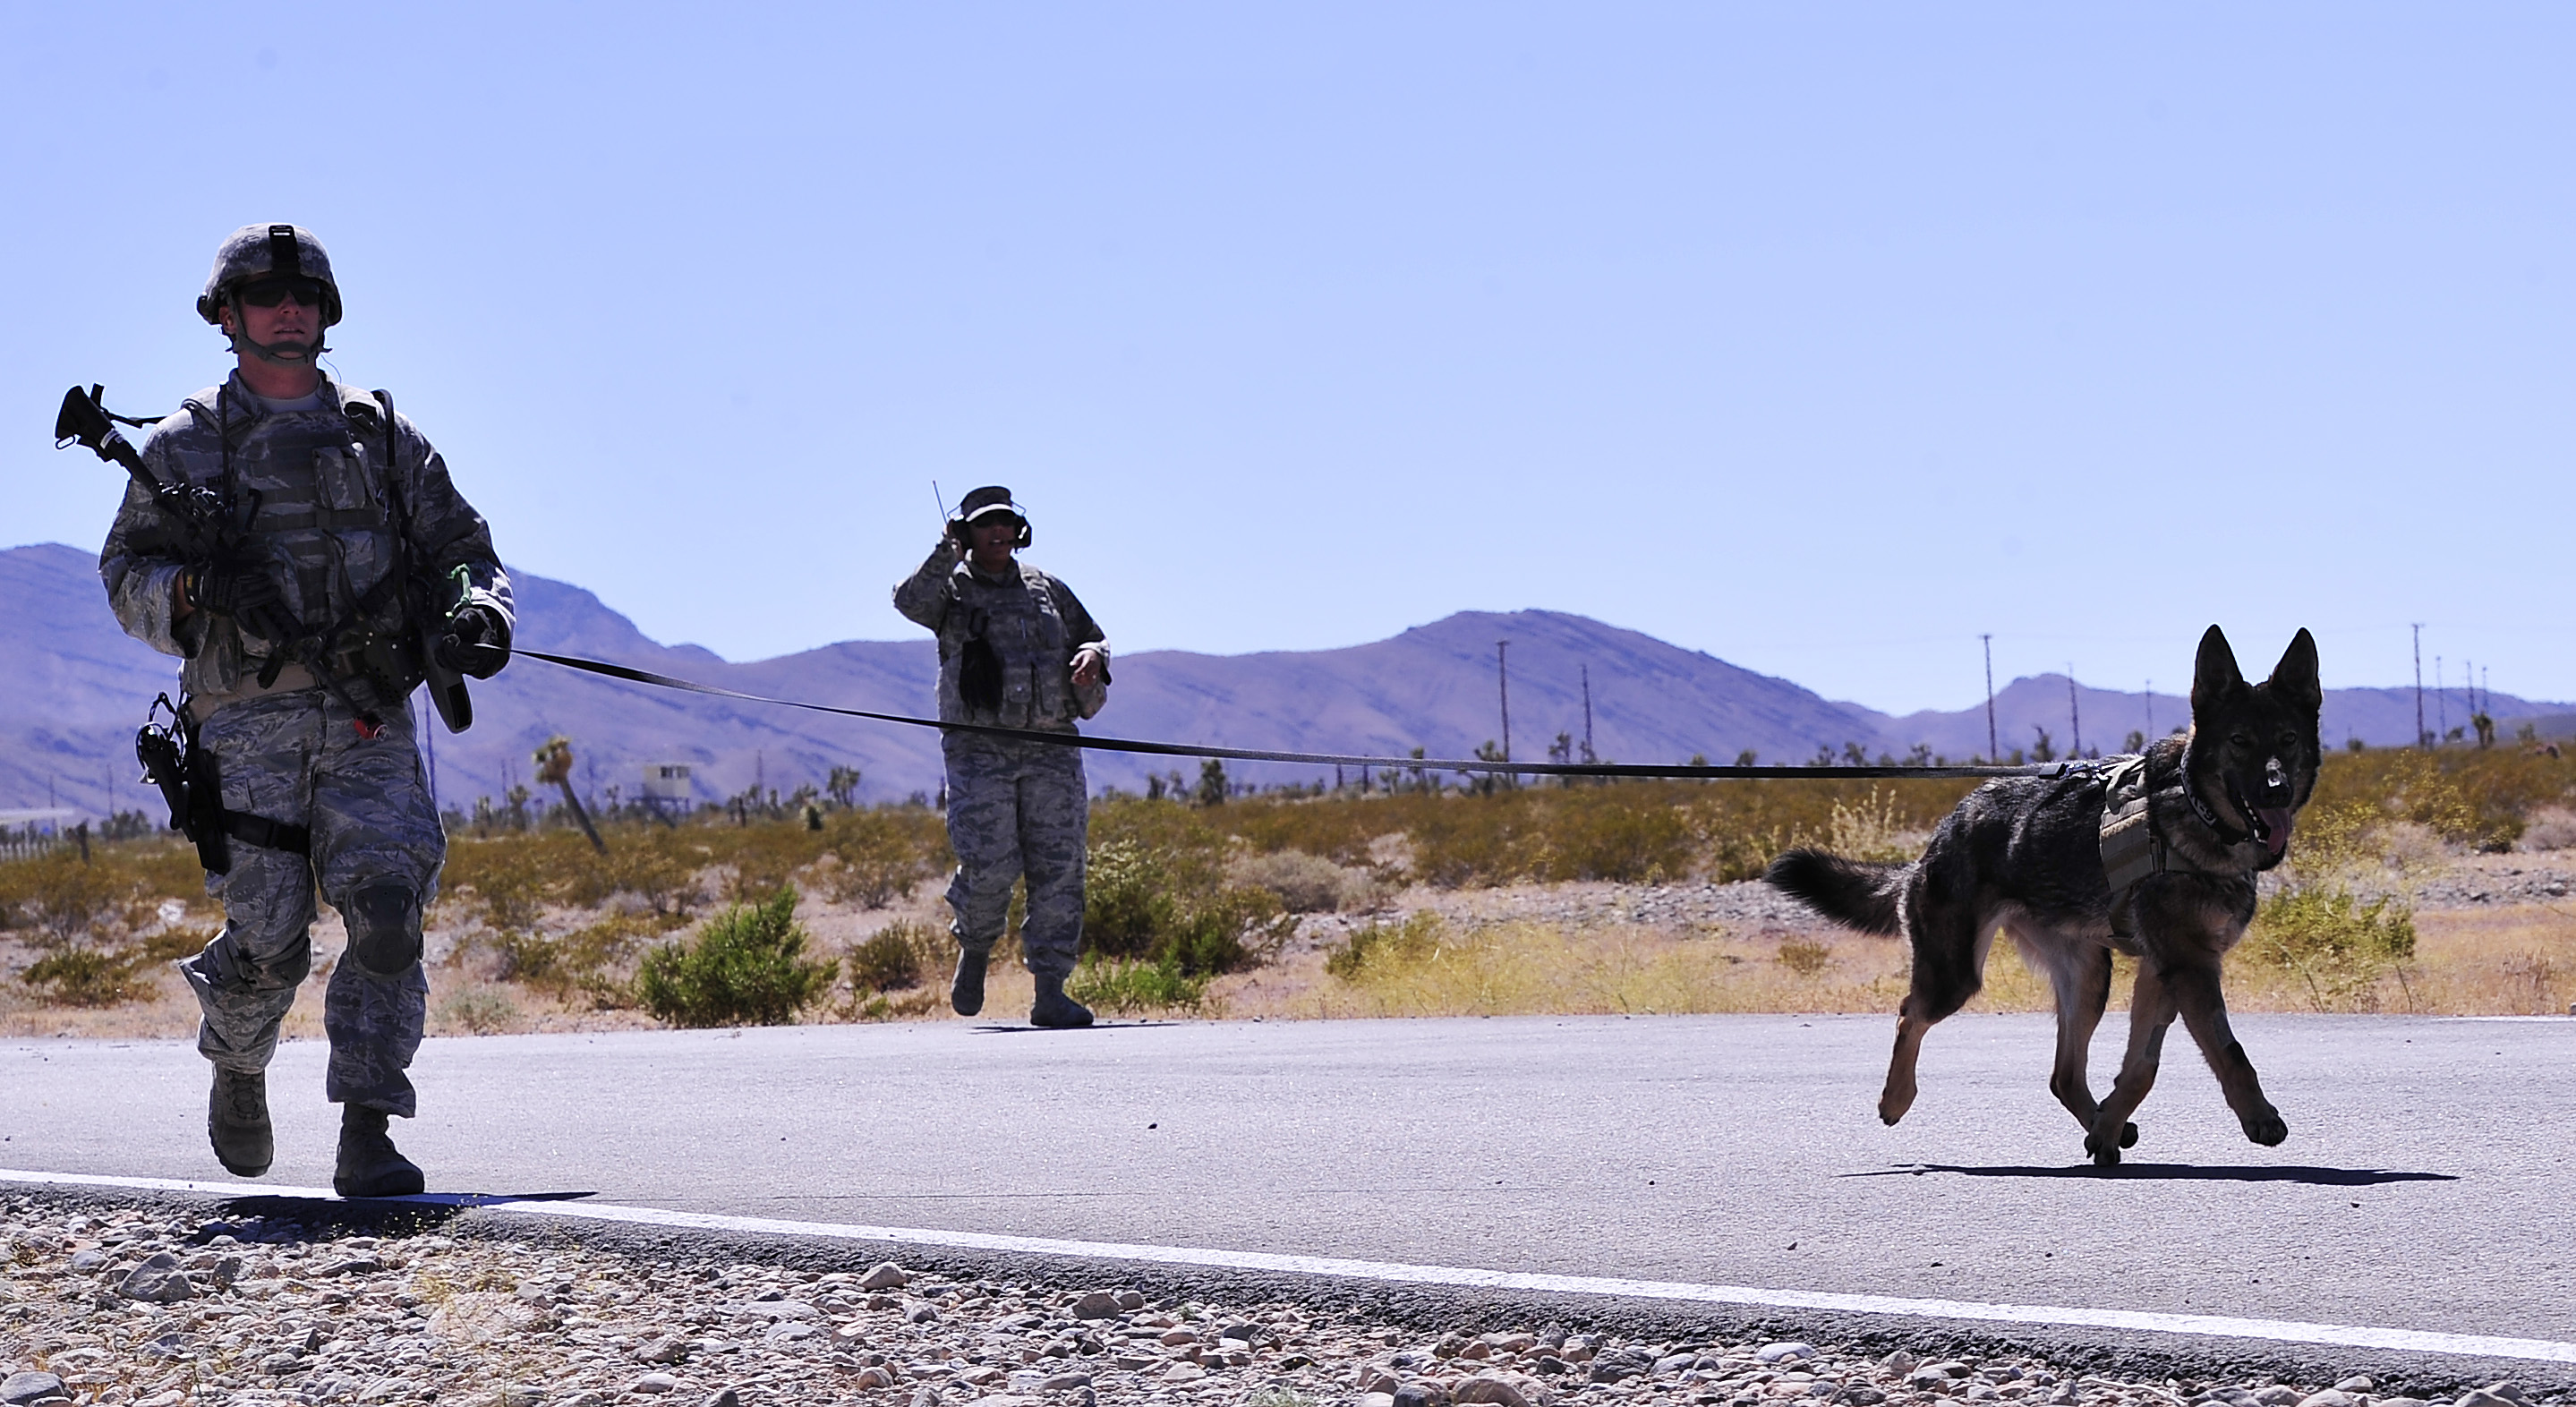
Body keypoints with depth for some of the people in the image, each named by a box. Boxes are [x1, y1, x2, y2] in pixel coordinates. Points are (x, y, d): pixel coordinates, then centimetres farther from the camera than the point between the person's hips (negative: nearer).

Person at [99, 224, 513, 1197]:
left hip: (369, 722, 1)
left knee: (387, 911, -17)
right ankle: (237, 1063, 31)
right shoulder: (186, 447, 11)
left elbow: (460, 549, 16)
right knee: (269, 940, -3)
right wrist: (206, 585, -13)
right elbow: (128, 576, 8)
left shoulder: (383, 439, 16)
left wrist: (475, 613, -6)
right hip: (249, 721, -1)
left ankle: (366, 1137, -16)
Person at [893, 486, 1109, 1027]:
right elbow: (911, 602, -15)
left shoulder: (1046, 588, 17)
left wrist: (1092, 655, 2)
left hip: (1051, 750, 3)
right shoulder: (951, 588, 7)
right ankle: (974, 951, 17)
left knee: (1059, 869, -4)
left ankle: (1051, 992, -1)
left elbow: (1093, 637, 24)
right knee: (989, 868, -13)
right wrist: (947, 553, -24)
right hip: (979, 752, -3)